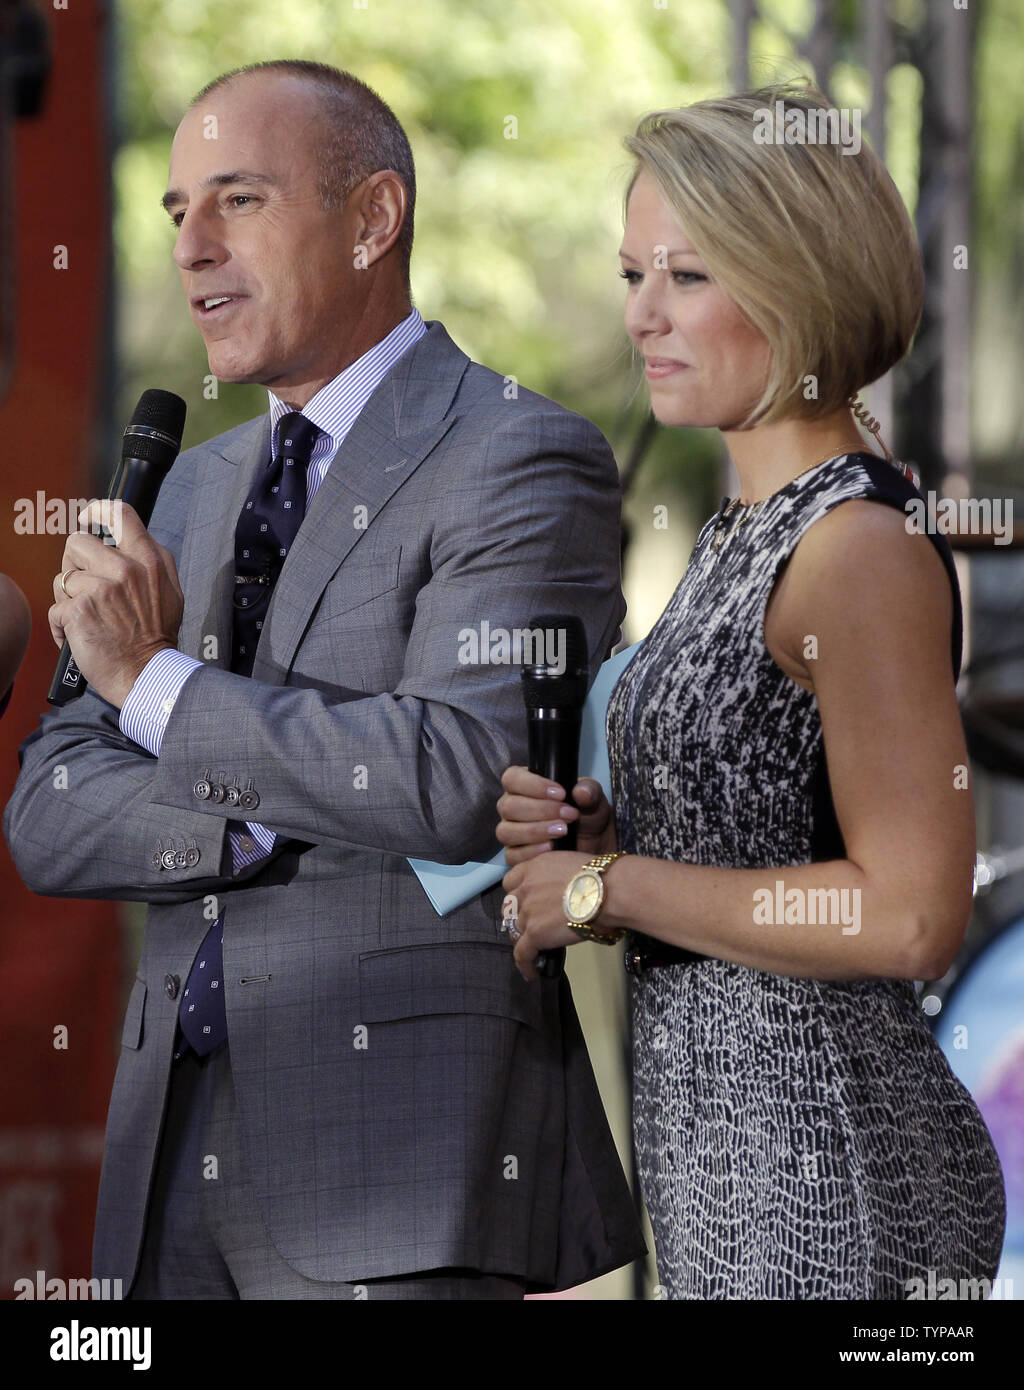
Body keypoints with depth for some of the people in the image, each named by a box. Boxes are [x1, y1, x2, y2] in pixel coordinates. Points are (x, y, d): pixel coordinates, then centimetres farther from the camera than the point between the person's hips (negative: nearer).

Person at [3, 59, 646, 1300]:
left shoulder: (522, 460, -5)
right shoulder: (200, 486, 18)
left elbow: (460, 781, -20)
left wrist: (157, 682, -11)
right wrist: (283, 820, -9)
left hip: (404, 1156, -7)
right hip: (181, 1148, 7)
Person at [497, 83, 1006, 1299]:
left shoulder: (866, 549, -17)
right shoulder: (745, 532, 12)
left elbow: (912, 914, -23)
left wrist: (610, 886, -16)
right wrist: (589, 829, 0)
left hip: (824, 1164, -10)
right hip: (725, 1149, 10)